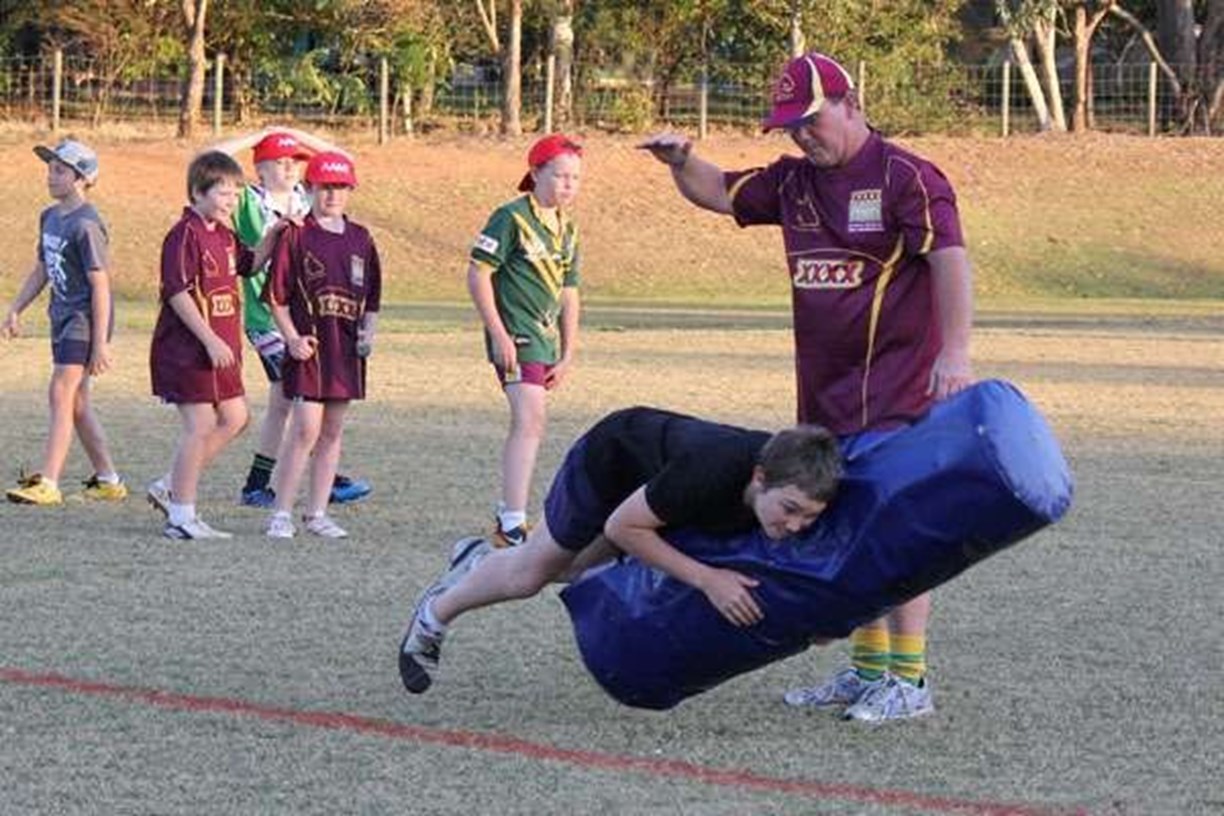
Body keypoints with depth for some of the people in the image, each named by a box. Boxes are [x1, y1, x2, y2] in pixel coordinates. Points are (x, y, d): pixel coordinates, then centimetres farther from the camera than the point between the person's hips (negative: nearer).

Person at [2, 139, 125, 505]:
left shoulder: (85, 224, -16)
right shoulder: (49, 217, 10)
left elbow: (100, 285, -18)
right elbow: (41, 270, 21)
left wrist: (100, 343, -20)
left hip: (86, 319, -9)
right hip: (63, 317, 9)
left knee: (62, 395, -14)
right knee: (77, 402, 12)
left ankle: (48, 482, -16)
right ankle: (107, 479, 21)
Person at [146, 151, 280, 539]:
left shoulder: (224, 235, 13)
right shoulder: (185, 235, -15)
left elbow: (249, 264, 28)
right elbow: (177, 293, -20)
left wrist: (273, 234, 9)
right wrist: (211, 340, -23)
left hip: (220, 348, 10)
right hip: (188, 347, -9)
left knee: (234, 419, 13)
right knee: (200, 426, -7)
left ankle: (170, 487, 19)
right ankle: (182, 516, 0)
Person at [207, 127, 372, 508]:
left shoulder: (304, 198, 9)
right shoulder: (248, 202, -6)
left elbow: (344, 161, 17)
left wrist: (298, 136, 8)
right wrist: (260, 135, -7)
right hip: (267, 316, -7)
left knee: (282, 402, 11)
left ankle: (256, 486, 18)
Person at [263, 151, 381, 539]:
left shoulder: (360, 239, 10)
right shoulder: (295, 235, -4)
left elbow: (372, 296, 17)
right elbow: (277, 295, -4)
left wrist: (368, 332, 2)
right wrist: (292, 338, -12)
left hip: (347, 347, 5)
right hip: (308, 345, -5)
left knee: (332, 431, 8)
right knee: (306, 428, -10)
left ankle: (317, 513, 15)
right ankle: (281, 513, -4)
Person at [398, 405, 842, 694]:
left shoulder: (799, 480, -34)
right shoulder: (710, 472, -49)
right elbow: (622, 525, -34)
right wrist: (706, 579, -38)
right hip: (611, 453, -6)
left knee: (573, 566, 29)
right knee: (529, 572, 14)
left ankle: (480, 561, 57)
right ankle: (433, 616, 41)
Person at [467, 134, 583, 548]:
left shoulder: (566, 229, 13)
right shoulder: (512, 218, -10)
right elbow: (478, 274, -13)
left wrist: (567, 354, 13)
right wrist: (499, 335, -16)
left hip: (545, 338, 9)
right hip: (515, 336, -9)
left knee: (525, 426, 17)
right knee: (531, 421, -18)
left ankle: (508, 513, 31)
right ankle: (513, 525, -21)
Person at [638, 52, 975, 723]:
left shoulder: (905, 178, -10)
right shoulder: (795, 182, 14)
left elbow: (950, 258, -19)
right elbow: (720, 192, 23)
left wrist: (954, 352, -29)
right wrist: (681, 162, 1)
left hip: (897, 393, -8)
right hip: (826, 391, 8)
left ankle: (910, 679, -7)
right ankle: (867, 671, 22)